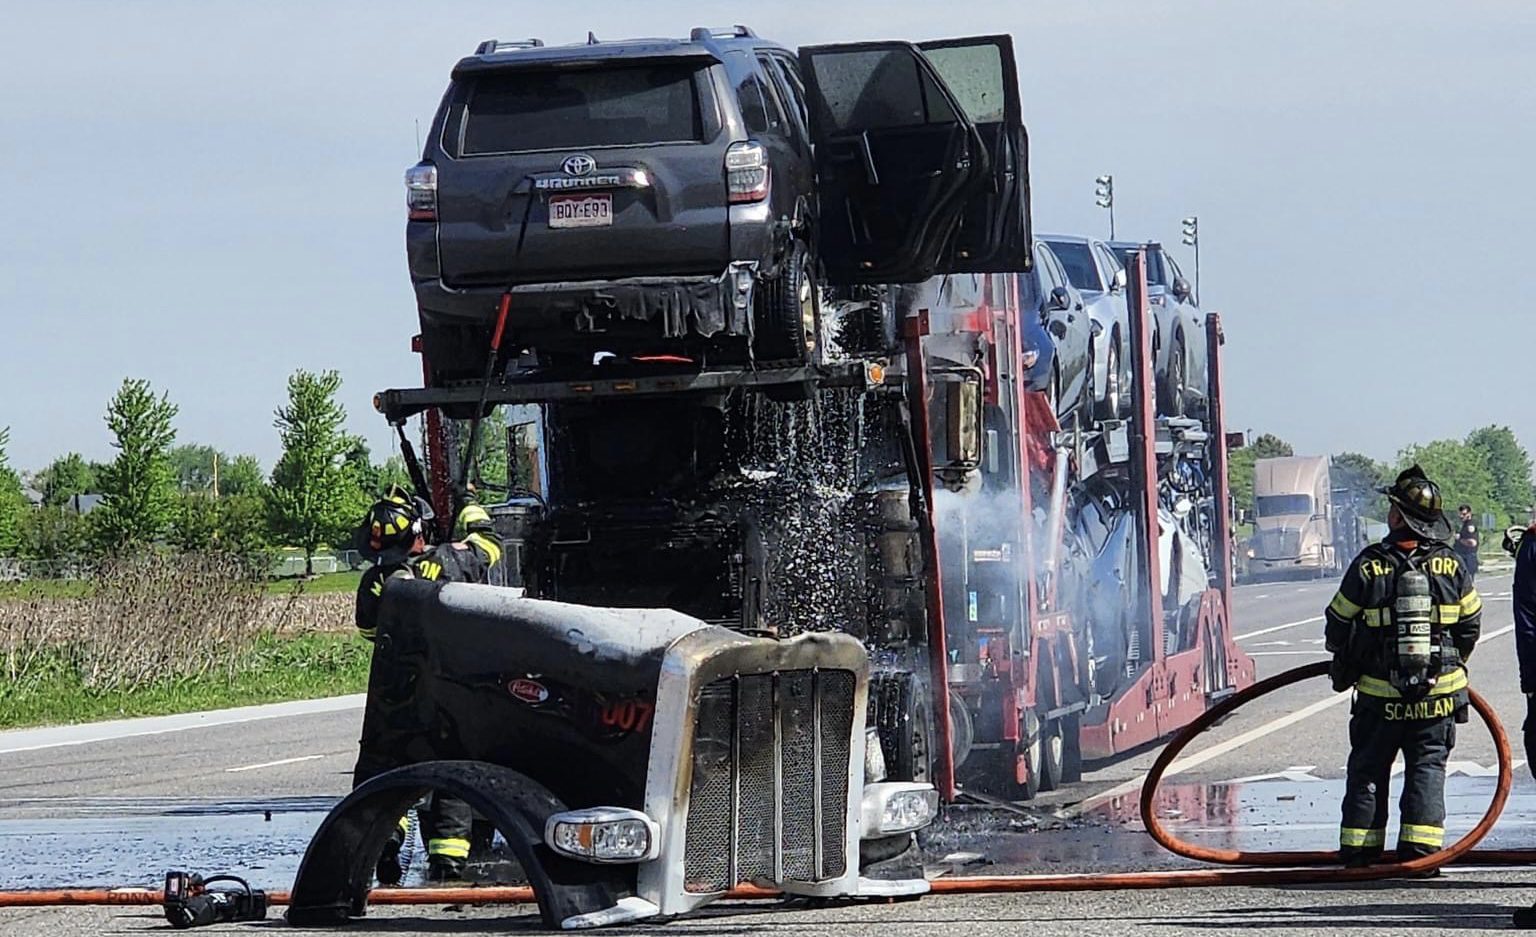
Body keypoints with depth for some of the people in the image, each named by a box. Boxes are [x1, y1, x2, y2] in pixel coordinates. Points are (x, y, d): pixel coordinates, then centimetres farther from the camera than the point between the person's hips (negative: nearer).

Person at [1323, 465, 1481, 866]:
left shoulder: (1368, 567, -10)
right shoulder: (1451, 567, -4)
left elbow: (1338, 628, -1)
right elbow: (1471, 623, 7)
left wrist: (1346, 664, 20)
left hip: (1379, 696, -1)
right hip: (1438, 695, 1)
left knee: (1367, 769, 11)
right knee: (1427, 766, 8)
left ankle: (1359, 849, 13)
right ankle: (1420, 848, -1)